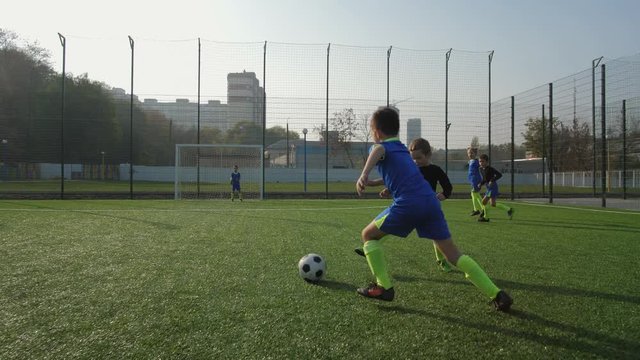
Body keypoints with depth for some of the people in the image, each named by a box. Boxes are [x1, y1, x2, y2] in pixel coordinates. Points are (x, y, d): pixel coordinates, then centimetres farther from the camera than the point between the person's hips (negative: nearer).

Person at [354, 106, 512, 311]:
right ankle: (497, 295, 3)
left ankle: (384, 287, 9)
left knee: (368, 234, 13)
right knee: (453, 254, 10)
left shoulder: (381, 146, 9)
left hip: (408, 204, -7)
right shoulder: (402, 148, 30)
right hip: (430, 200, 7)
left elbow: (379, 150, -20)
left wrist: (364, 175, -36)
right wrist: (374, 183, 48)